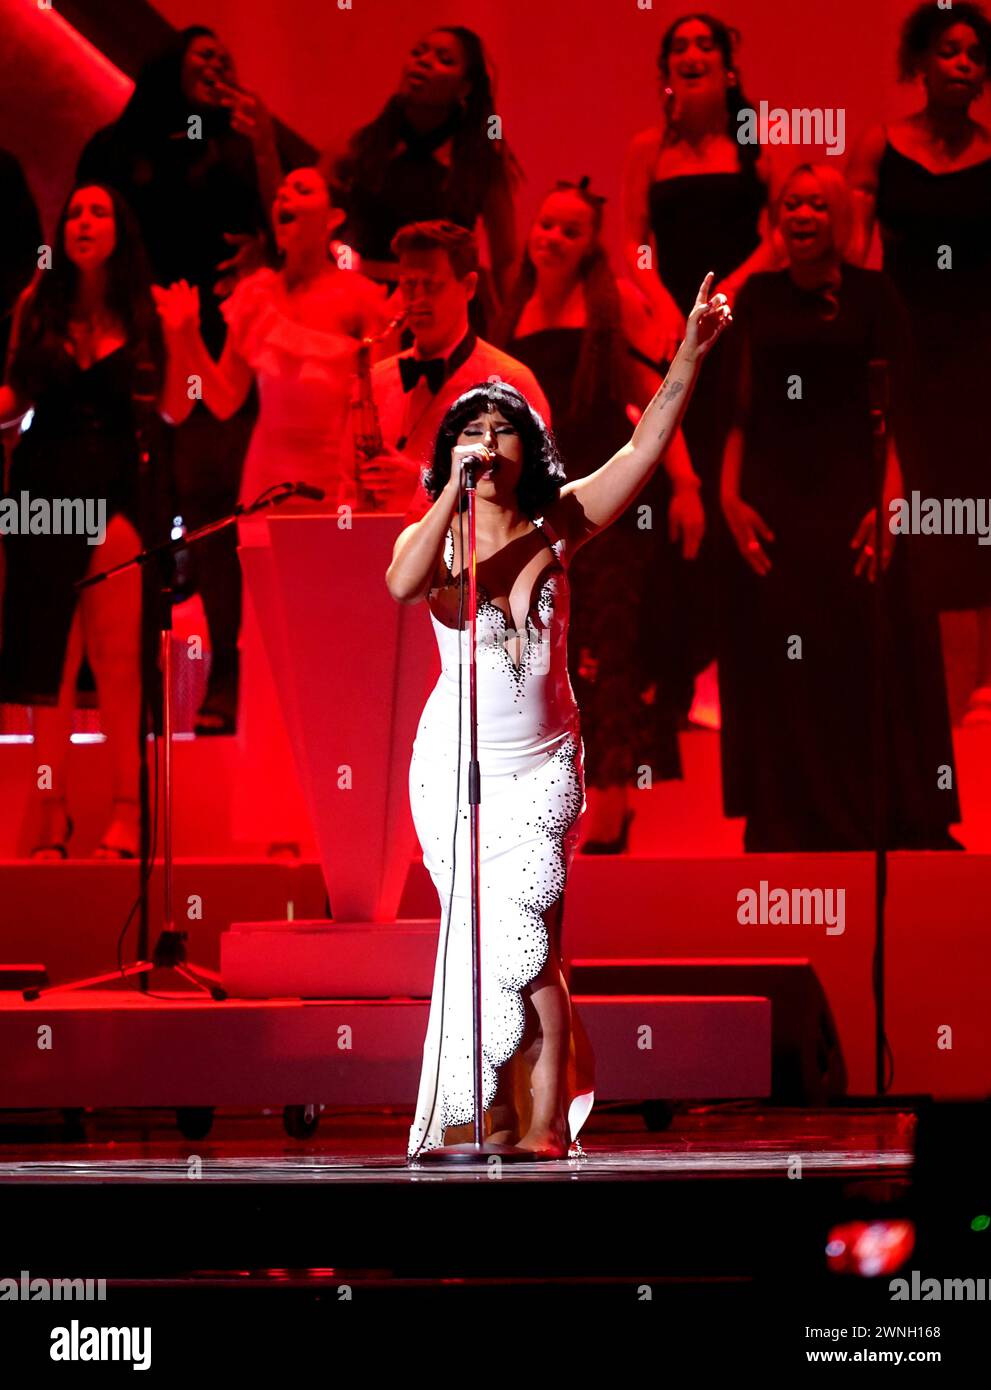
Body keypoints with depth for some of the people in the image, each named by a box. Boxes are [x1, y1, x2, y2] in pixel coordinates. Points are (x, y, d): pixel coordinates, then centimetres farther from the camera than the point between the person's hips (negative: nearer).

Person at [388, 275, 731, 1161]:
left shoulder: (559, 525, -1)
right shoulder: (433, 539, -4)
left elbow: (646, 448, -7)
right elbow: (402, 586, -27)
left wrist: (691, 355, -15)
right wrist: (455, 490, -29)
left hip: (542, 765, 0)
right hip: (455, 765, 1)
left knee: (526, 948, -9)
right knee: (488, 943, 3)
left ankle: (543, 1129, -7)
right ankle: (496, 1123, 13)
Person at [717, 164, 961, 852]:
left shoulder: (873, 294, 0)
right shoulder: (759, 298, 7)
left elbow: (897, 408, -5)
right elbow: (739, 409, 6)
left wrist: (890, 500, -14)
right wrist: (731, 495, -4)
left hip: (854, 492, -2)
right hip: (775, 498, 2)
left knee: (867, 662, 0)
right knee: (782, 671, 4)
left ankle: (886, 821, 9)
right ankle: (790, 826, 13)